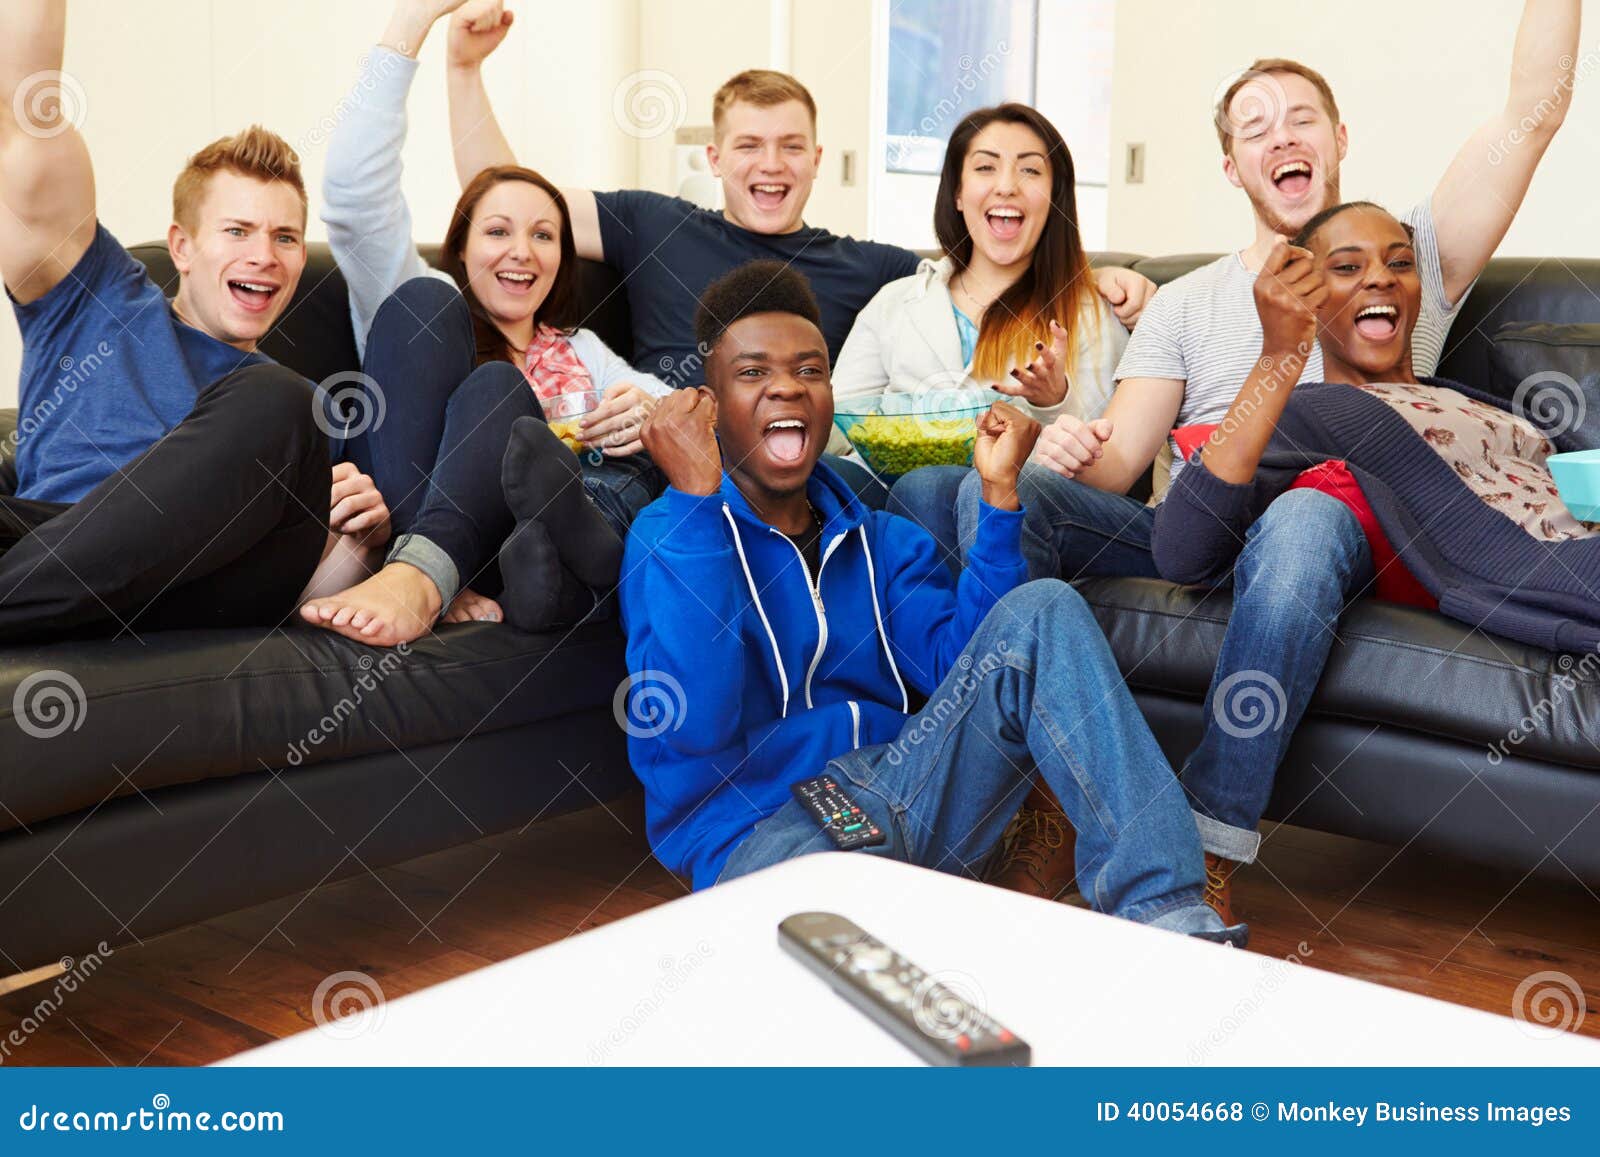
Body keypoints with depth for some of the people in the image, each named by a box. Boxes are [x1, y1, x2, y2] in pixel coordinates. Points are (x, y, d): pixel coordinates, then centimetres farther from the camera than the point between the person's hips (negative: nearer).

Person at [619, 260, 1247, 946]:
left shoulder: (879, 541, 18)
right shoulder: (673, 535, 1)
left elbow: (967, 672, 0)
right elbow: (691, 725, -18)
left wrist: (998, 492, -4)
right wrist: (696, 496, -19)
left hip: (900, 792, 6)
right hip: (757, 819, -5)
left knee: (1042, 614, -15)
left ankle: (1167, 915, -24)